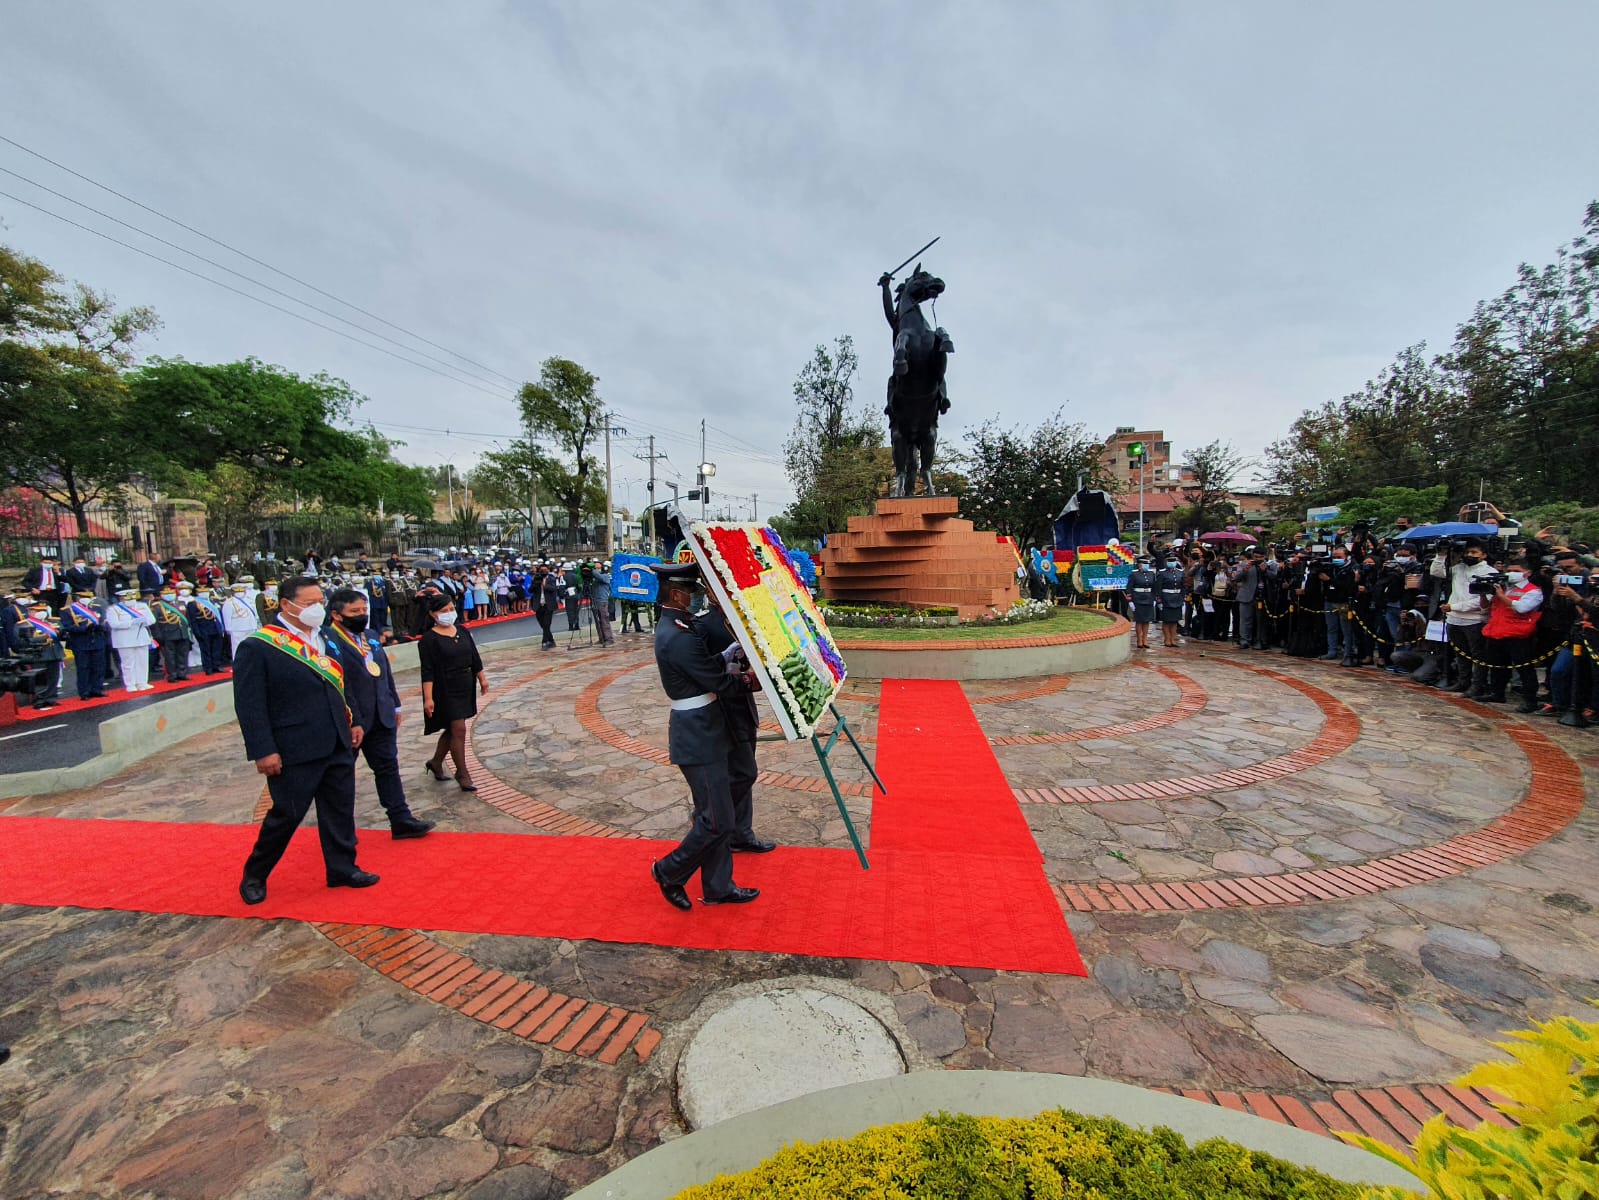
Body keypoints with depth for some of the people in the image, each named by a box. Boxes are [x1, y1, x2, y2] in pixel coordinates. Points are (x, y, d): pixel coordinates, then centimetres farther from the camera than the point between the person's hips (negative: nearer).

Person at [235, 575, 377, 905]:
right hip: (294, 752, -6)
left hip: (337, 745, 6)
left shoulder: (323, 639, 9)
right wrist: (263, 751, -16)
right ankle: (254, 875, 31)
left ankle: (342, 868, 26)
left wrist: (352, 722, 12)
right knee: (287, 815, 8)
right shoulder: (258, 646, -11)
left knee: (340, 810, 12)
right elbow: (249, 704, -13)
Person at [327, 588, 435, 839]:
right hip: (350, 722, -7)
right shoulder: (330, 642, -15)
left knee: (388, 768, 8)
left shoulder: (371, 637, 10)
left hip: (381, 719, 7)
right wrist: (353, 723, -20)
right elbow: (341, 686, -19)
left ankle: (401, 820, 12)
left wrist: (395, 706, 15)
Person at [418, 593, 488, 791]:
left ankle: (436, 762, 38)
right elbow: (427, 672, -16)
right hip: (446, 691, -6)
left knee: (452, 729, 16)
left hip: (465, 689, 7)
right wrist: (428, 698, -20)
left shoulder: (462, 632, 6)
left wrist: (482, 679, 14)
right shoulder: (429, 640, -12)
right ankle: (462, 773, 9)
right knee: (459, 730, -5)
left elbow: (475, 659, 13)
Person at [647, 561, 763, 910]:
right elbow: (721, 684, -20)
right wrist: (750, 681, -3)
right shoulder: (680, 638, -24)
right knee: (719, 822, 1)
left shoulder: (670, 628, 9)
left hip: (700, 732, 10)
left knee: (712, 815, 18)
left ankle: (717, 886, 30)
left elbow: (710, 668, 16)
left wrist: (737, 675, 2)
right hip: (698, 739, -10)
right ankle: (668, 872, 21)